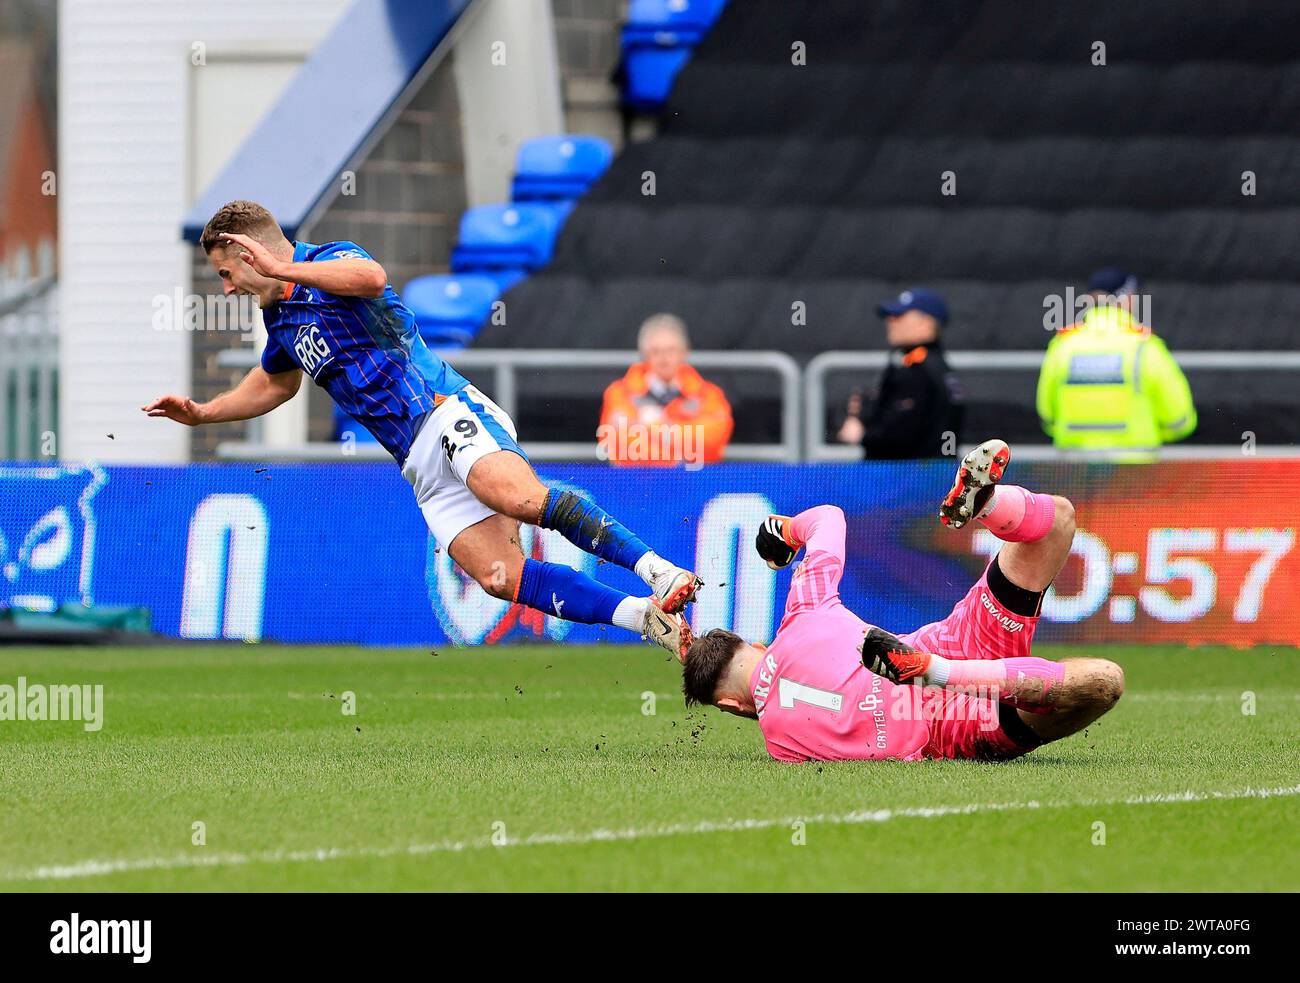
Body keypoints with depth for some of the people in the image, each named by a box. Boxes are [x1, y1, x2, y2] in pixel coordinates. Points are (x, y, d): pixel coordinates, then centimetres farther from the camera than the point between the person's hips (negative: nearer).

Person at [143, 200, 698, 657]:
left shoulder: (330, 261, -3)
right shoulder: (279, 317, 24)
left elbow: (372, 278, -29)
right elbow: (273, 385, 45)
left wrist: (280, 269, -24)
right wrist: (201, 414, 37)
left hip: (447, 411, -7)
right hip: (422, 466, 7)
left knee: (522, 499, -36)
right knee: (497, 577, -17)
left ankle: (659, 572, -38)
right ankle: (643, 617, -21)